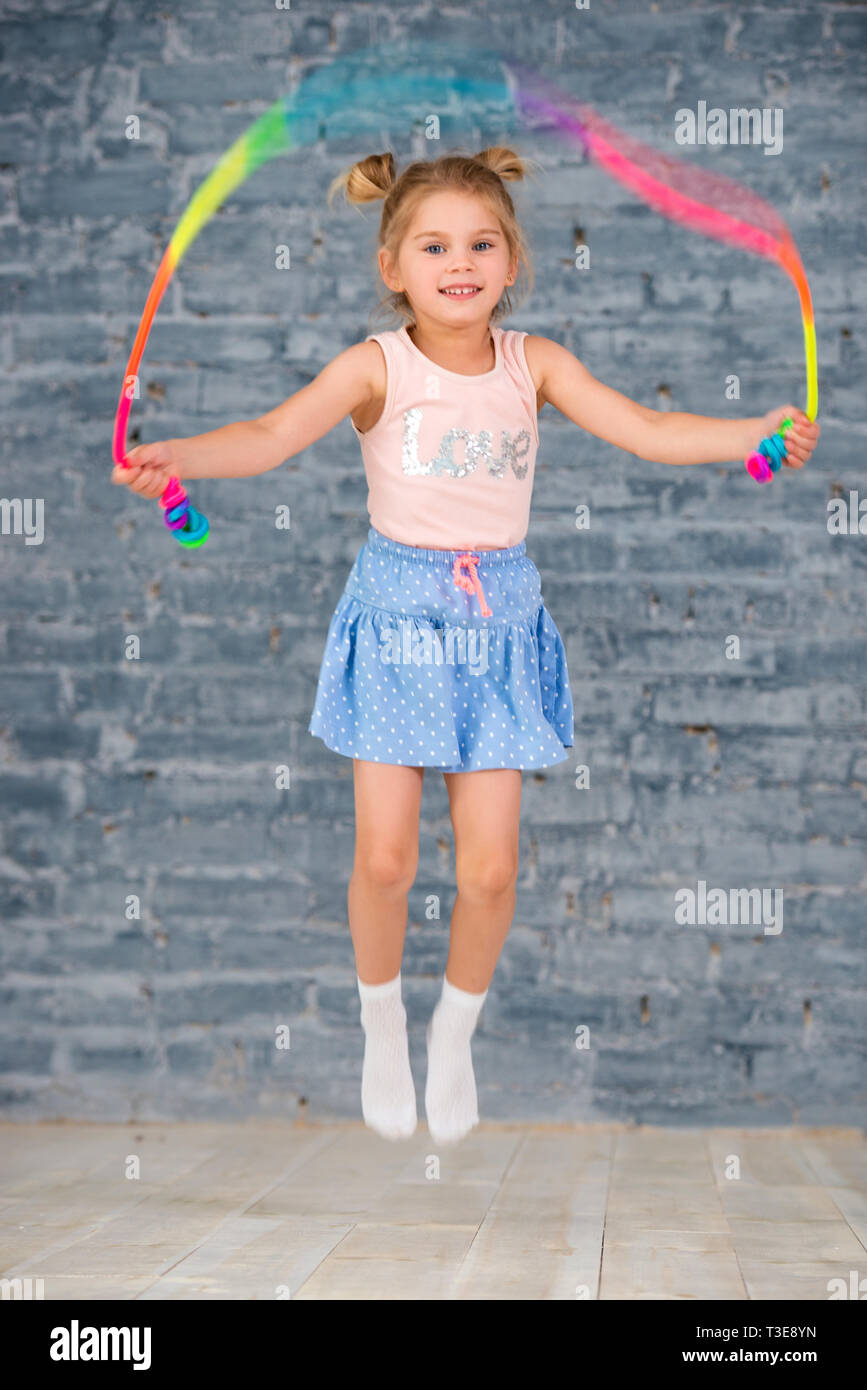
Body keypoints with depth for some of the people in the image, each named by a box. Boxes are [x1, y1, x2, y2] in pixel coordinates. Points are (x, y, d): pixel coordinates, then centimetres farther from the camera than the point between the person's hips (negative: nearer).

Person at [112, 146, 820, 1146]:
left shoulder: (533, 363, 0)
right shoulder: (377, 366, -9)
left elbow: (648, 431, -7)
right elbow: (271, 436, -21)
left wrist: (758, 433, -21)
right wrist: (177, 454, -40)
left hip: (498, 621, 2)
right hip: (397, 617, -2)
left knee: (490, 865, 1)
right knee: (385, 856, -3)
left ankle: (456, 1033, 27)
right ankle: (381, 1023, 25)